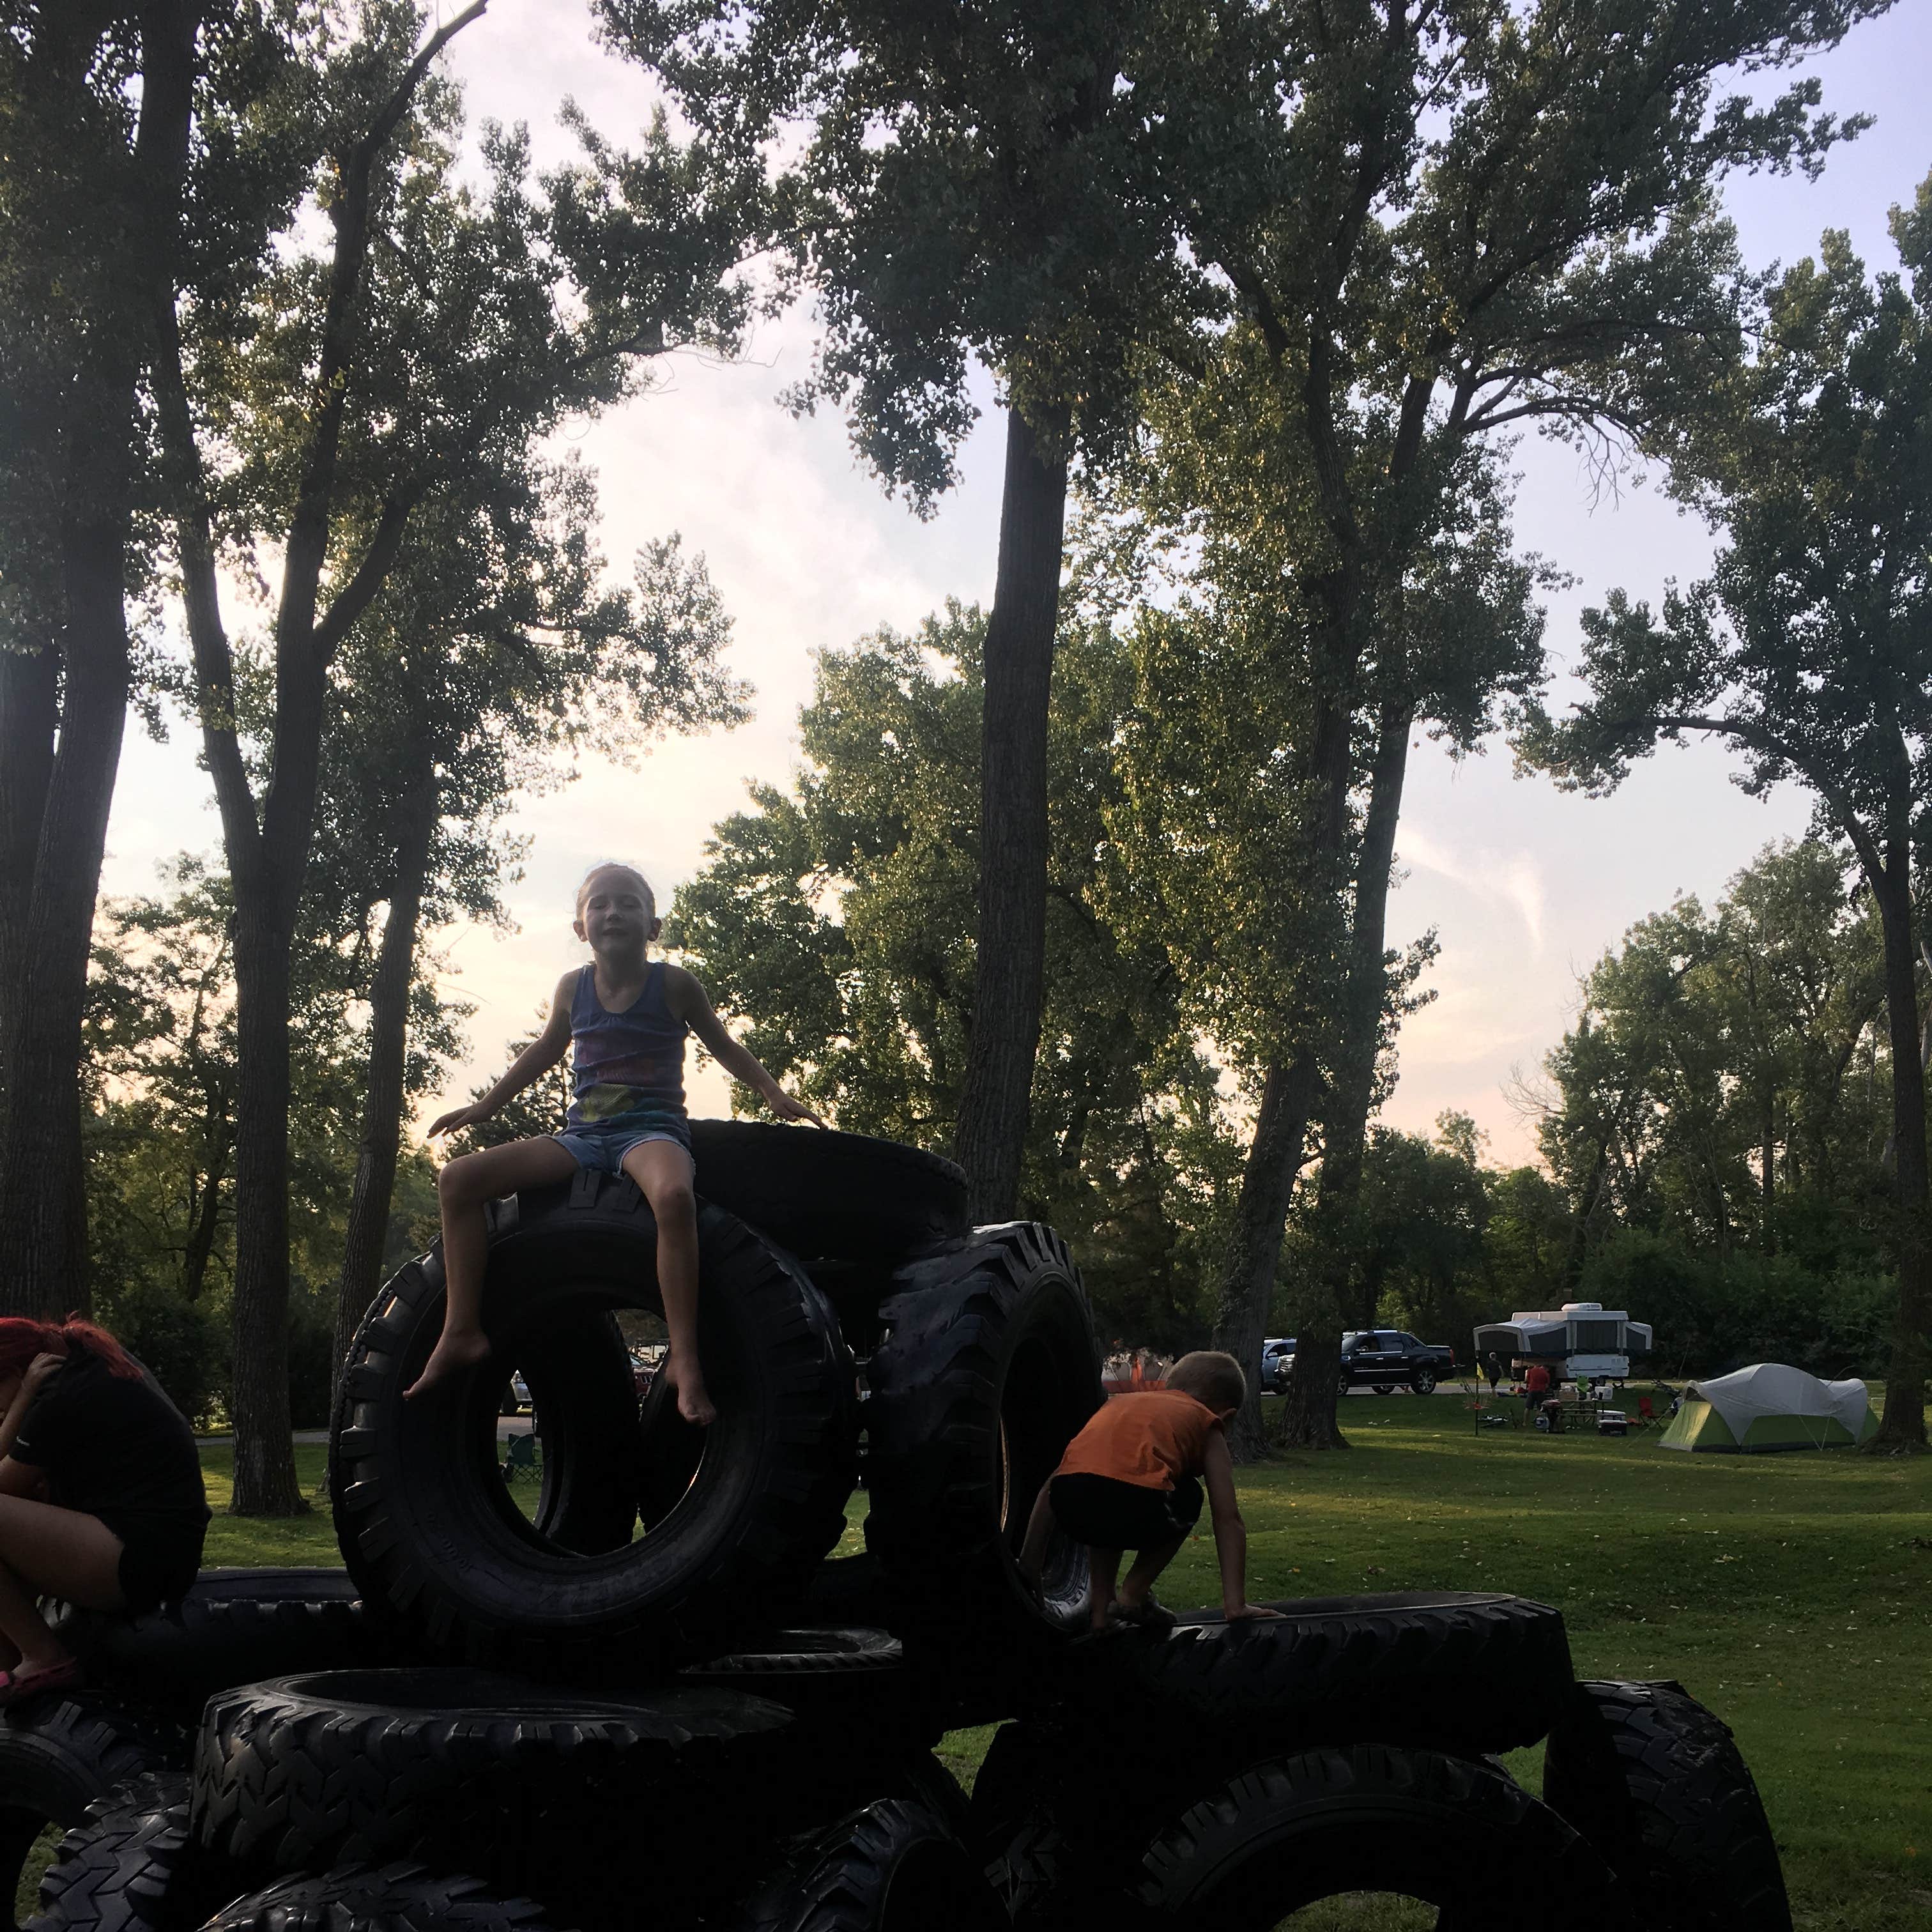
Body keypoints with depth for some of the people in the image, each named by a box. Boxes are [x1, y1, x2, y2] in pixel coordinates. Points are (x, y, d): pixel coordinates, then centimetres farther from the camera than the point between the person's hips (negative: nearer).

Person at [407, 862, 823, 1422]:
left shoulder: (673, 984, -1)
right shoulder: (573, 988, 8)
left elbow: (722, 1045, 12)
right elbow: (545, 1050, 25)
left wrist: (775, 1094, 3)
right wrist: (485, 1106, 29)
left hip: (652, 1129, -4)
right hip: (584, 1135, 5)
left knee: (674, 1194, -43)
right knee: (459, 1179, -12)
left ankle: (684, 1358, -39)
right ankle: (462, 1331, -8)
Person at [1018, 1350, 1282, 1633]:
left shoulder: (1118, 1402, 38)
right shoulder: (1206, 1422, 28)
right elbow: (1228, 1519, 21)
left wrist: (1028, 1565, 39)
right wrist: (1235, 1605, 22)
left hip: (1071, 1507, 4)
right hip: (1137, 1504, -4)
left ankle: (1100, 1605, 25)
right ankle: (1133, 1595, 19)